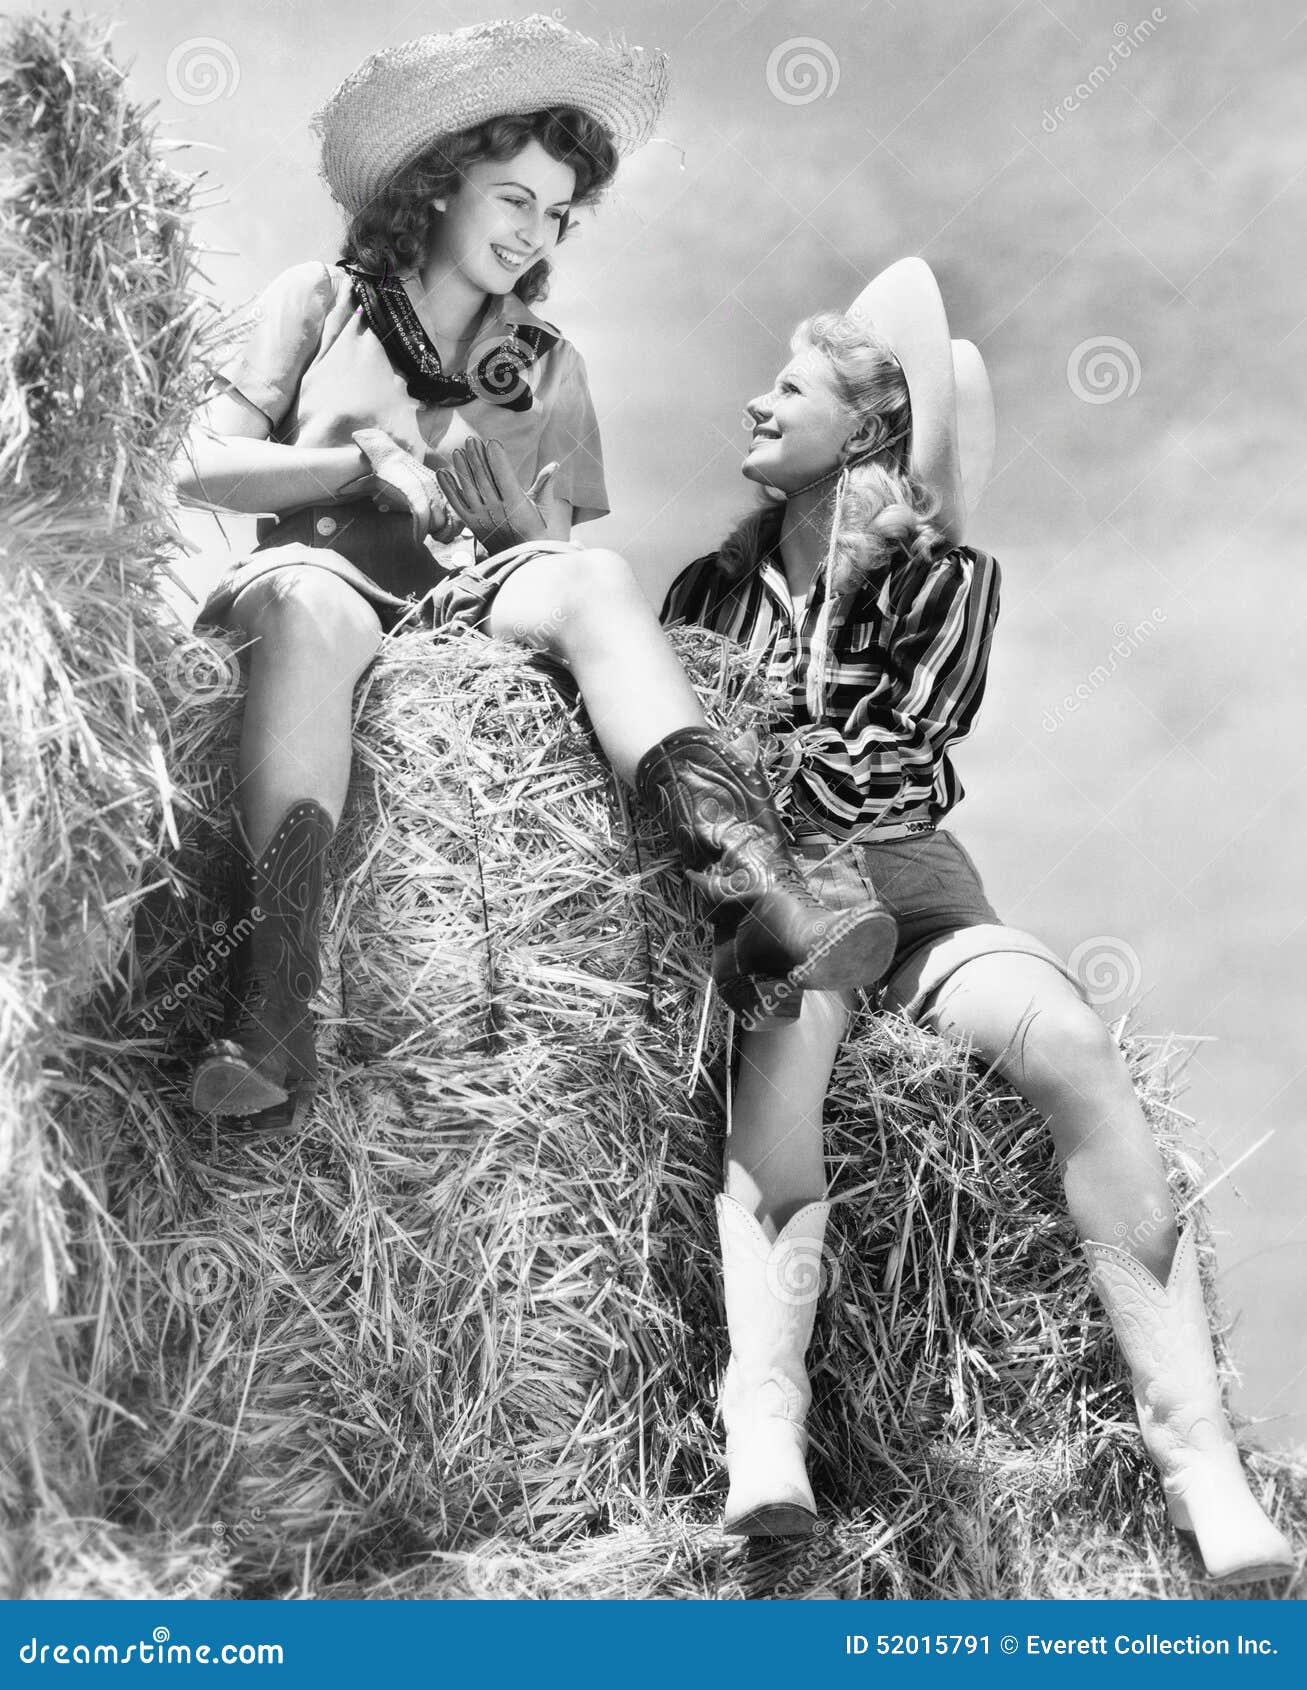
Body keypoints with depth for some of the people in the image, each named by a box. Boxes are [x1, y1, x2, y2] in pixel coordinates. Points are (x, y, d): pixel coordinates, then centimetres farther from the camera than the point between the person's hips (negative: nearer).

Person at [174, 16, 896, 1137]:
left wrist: (529, 520, -9)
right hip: (321, 575, -2)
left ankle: (761, 907, -52)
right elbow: (201, 468, 6)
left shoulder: (546, 366, 22)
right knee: (309, 602, -39)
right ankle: (269, 1023, -56)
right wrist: (368, 458, -6)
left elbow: (572, 544, 15)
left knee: (594, 578, -31)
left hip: (476, 600, 2)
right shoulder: (322, 302, 15)